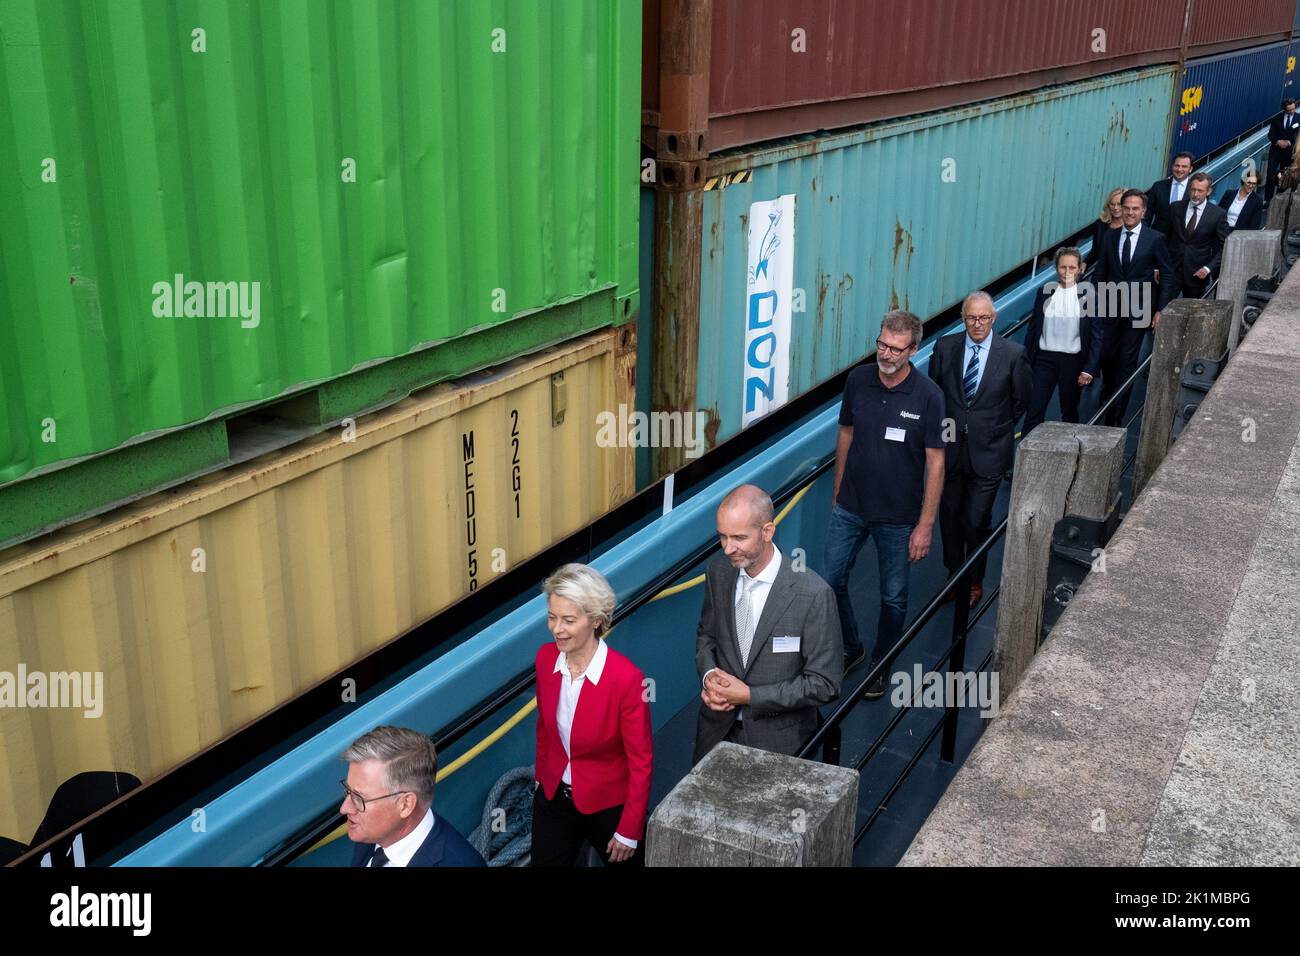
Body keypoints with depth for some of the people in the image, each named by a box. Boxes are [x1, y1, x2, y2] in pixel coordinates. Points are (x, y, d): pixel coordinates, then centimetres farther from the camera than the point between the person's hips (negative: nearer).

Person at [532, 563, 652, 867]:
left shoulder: (626, 678, -28)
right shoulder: (546, 657, -11)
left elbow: (641, 761, -18)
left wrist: (630, 832, -13)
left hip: (609, 805, -4)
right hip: (553, 797, 4)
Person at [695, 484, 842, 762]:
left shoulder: (813, 594, -24)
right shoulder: (718, 571, -7)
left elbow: (824, 683, -18)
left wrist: (750, 695, -20)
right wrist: (708, 675, -11)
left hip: (777, 739, -4)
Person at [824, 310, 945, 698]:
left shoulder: (928, 395, -16)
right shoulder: (858, 380, -6)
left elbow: (935, 462, -13)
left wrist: (925, 524, -13)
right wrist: (838, 491, 13)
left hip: (898, 516, -3)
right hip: (850, 507, 3)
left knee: (893, 596, 11)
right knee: (832, 582, 10)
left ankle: (881, 663, 34)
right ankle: (848, 649, 35)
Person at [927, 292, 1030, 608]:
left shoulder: (1013, 354, -10)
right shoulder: (944, 347, -4)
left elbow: (1020, 402, 3)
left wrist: (995, 429, 7)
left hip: (988, 452, -3)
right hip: (950, 449, 3)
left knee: (977, 521, 4)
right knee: (949, 516, 14)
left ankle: (975, 581, 26)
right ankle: (954, 575, 35)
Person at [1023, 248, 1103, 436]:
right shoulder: (1044, 292, 3)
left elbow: (1097, 336, -2)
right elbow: (1033, 327, 8)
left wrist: (1089, 369, -8)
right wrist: (1025, 361, 6)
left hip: (1073, 362, -1)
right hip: (1044, 359, 1)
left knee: (1069, 413, 14)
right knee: (1034, 411, -5)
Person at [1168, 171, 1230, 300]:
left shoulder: (1218, 214, -2)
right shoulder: (1175, 208, 4)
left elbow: (1224, 247, 0)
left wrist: (1209, 268, -10)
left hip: (1197, 274, -1)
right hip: (1171, 269, 1)